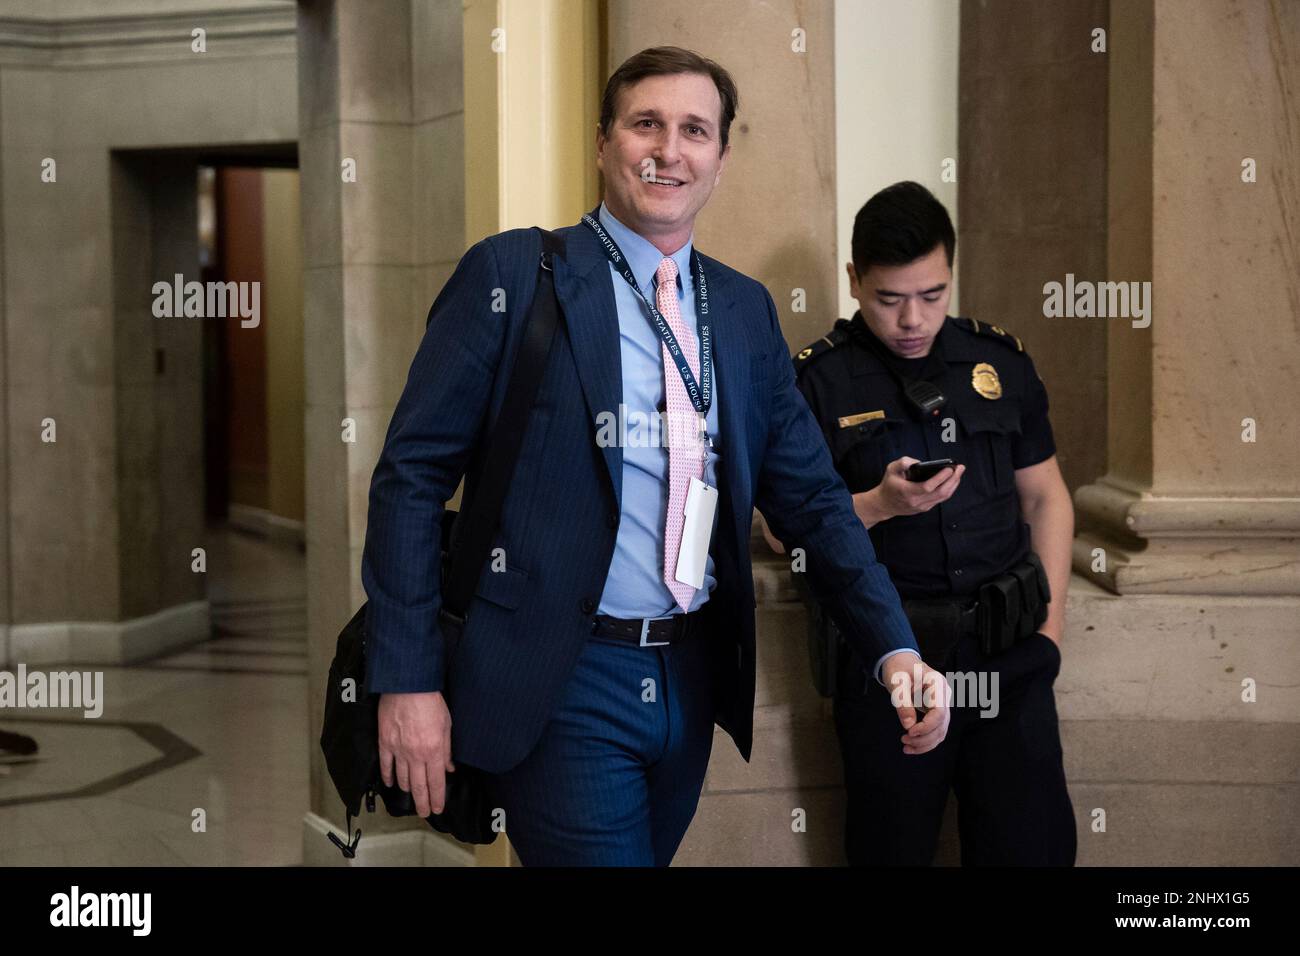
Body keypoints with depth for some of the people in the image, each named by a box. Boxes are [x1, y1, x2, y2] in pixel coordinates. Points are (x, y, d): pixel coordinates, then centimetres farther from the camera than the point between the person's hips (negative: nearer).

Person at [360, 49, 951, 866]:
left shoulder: (747, 309, 9)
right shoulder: (513, 275, -7)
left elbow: (810, 494, 10)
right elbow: (413, 472, -8)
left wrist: (896, 649, -3)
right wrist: (407, 679, -12)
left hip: (694, 675, 6)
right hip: (560, 684, -5)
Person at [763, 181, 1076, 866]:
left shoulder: (1001, 362, 10)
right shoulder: (817, 382, -1)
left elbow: (1045, 496, 14)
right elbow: (782, 528, -3)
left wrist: (1051, 616, 5)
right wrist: (879, 505, -18)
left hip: (1010, 653, 3)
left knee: (1036, 843, 3)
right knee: (894, 847, 7)